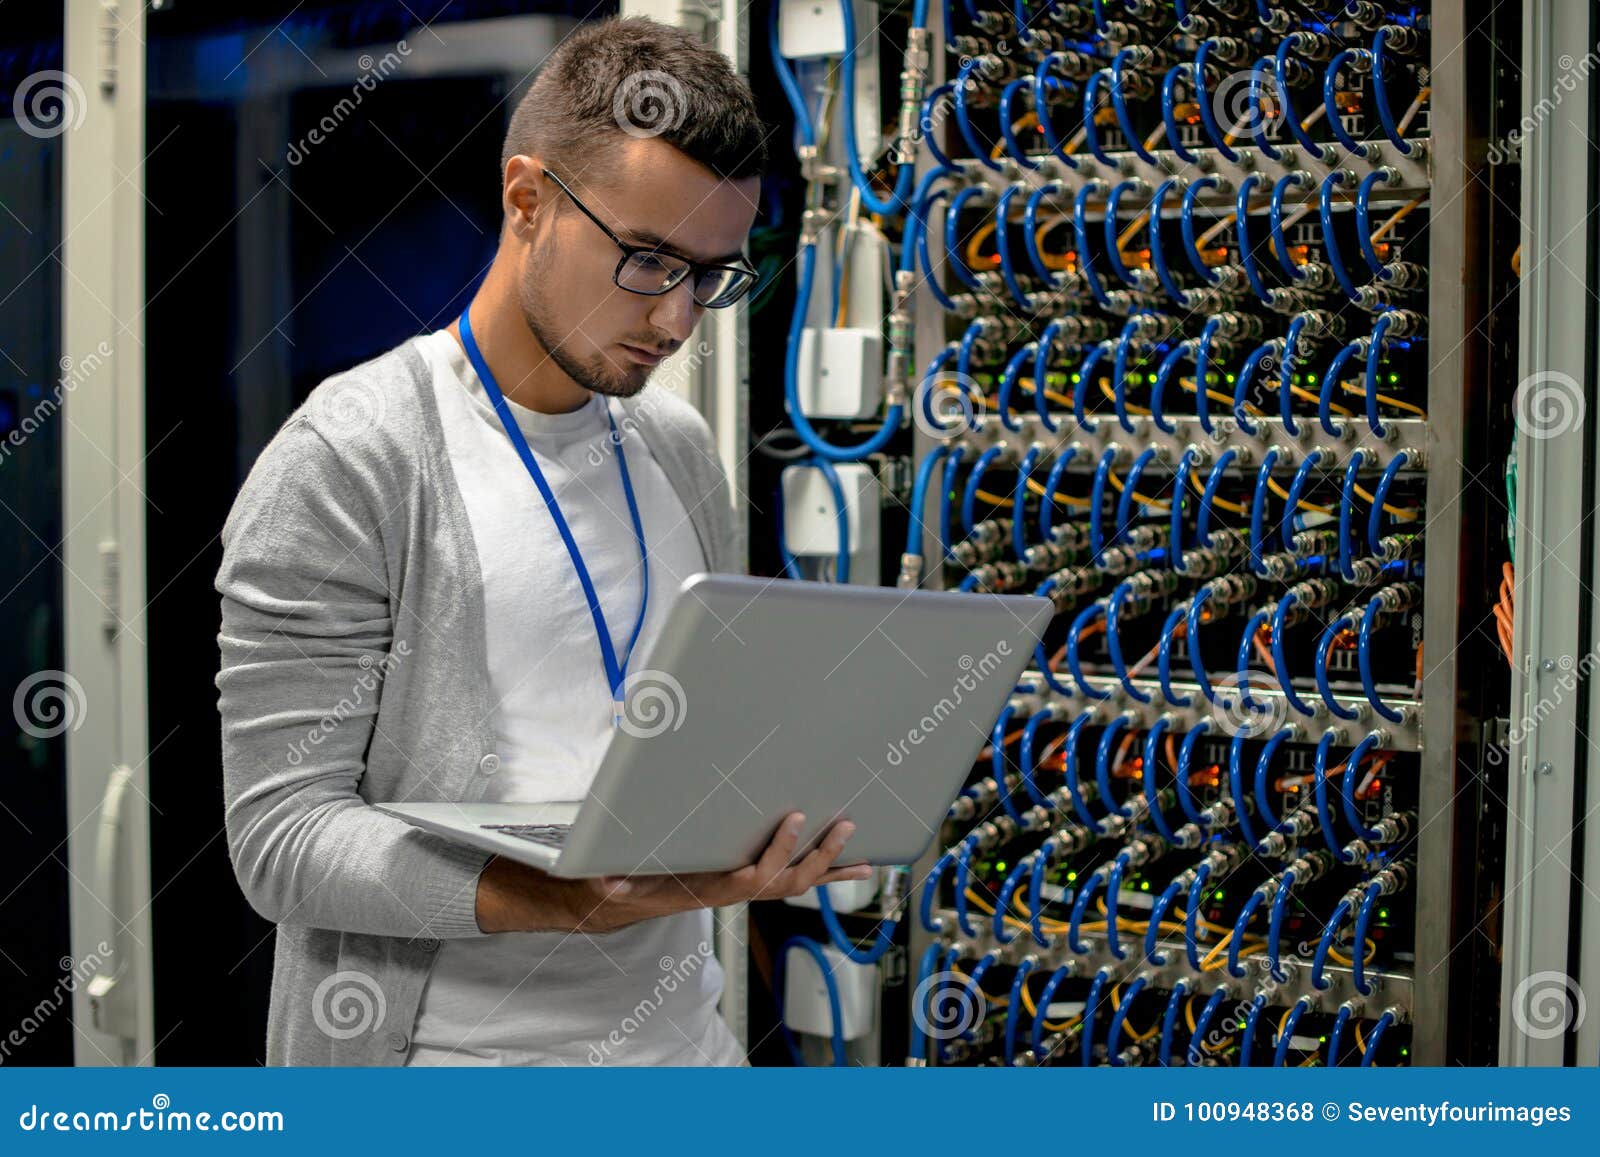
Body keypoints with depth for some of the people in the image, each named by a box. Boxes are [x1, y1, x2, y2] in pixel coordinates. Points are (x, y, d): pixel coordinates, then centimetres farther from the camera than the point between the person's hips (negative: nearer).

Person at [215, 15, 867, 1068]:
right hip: (444, 1052, -6)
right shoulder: (343, 464, -14)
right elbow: (284, 838, -18)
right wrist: (575, 903, -31)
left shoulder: (680, 448, 7)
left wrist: (800, 813, -8)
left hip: (679, 1038, 6)